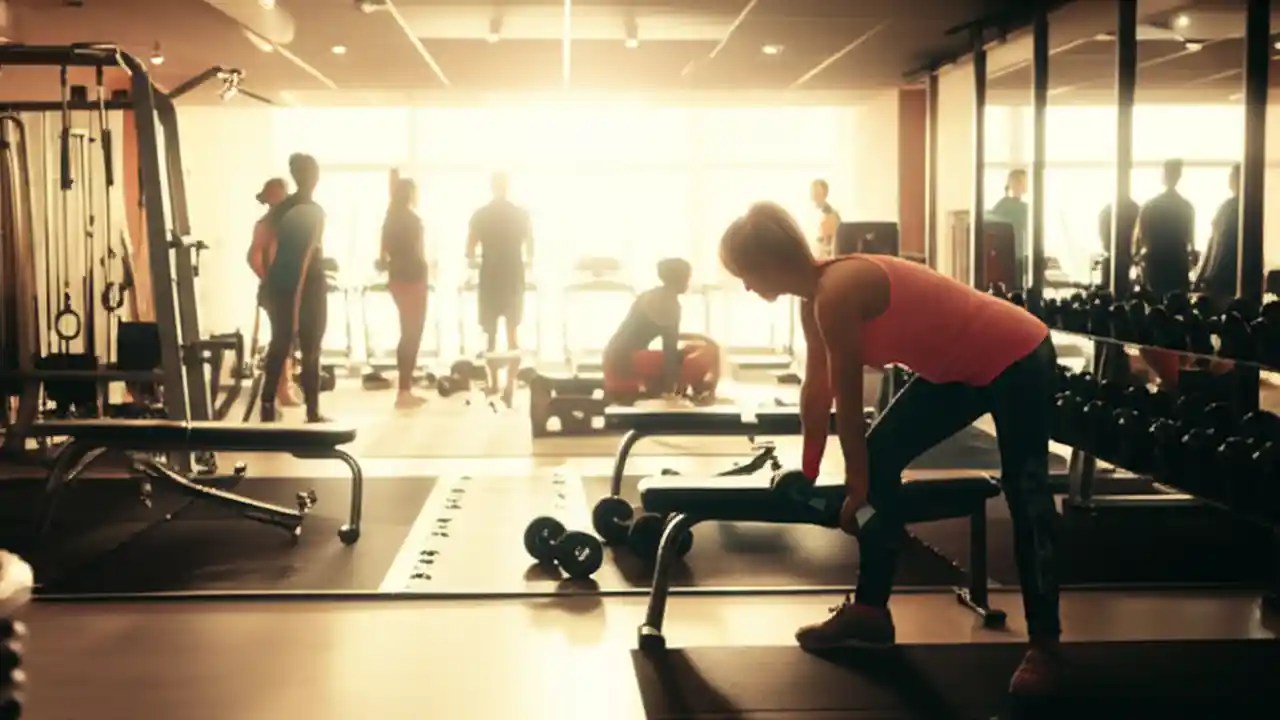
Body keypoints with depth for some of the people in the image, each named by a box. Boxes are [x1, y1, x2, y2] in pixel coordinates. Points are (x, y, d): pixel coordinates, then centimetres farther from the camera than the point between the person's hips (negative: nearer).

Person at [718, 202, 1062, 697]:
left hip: (1016, 358, -10)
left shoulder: (837, 293, -28)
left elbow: (848, 404, -21)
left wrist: (856, 488, -11)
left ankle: (1044, 646, 3)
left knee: (1026, 501, -6)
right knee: (880, 459, 7)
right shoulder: (817, 296, 0)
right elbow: (817, 391, 9)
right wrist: (807, 472, 17)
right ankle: (870, 609, 14)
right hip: (960, 368, 10)